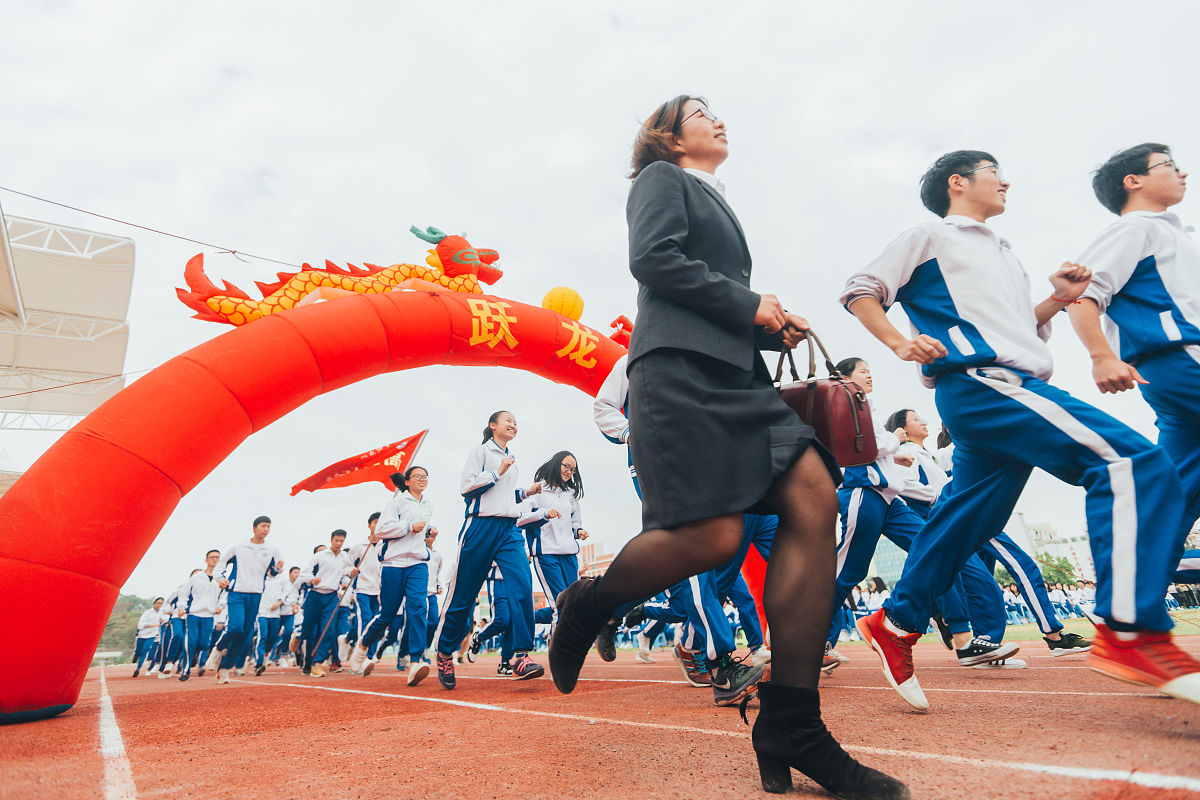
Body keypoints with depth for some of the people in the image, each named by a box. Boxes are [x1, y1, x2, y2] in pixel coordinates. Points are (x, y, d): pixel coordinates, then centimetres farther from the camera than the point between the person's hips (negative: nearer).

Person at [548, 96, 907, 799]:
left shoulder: (720, 206, 36)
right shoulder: (662, 179, 13)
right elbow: (654, 259, -7)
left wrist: (773, 328, 12)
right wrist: (748, 304, -5)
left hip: (737, 371, 8)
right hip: (680, 367, -8)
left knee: (814, 501, -14)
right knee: (713, 537, -20)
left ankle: (791, 729, -10)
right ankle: (587, 607, 10)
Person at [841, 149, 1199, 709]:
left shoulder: (1003, 258, 33)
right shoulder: (929, 239, 10)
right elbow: (860, 290, 4)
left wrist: (1058, 299, 15)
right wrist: (900, 343, -11)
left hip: (1015, 386, 9)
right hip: (977, 382, -9)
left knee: (962, 522, 6)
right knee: (1133, 463, -21)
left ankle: (895, 624, 17)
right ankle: (1130, 630, -25)